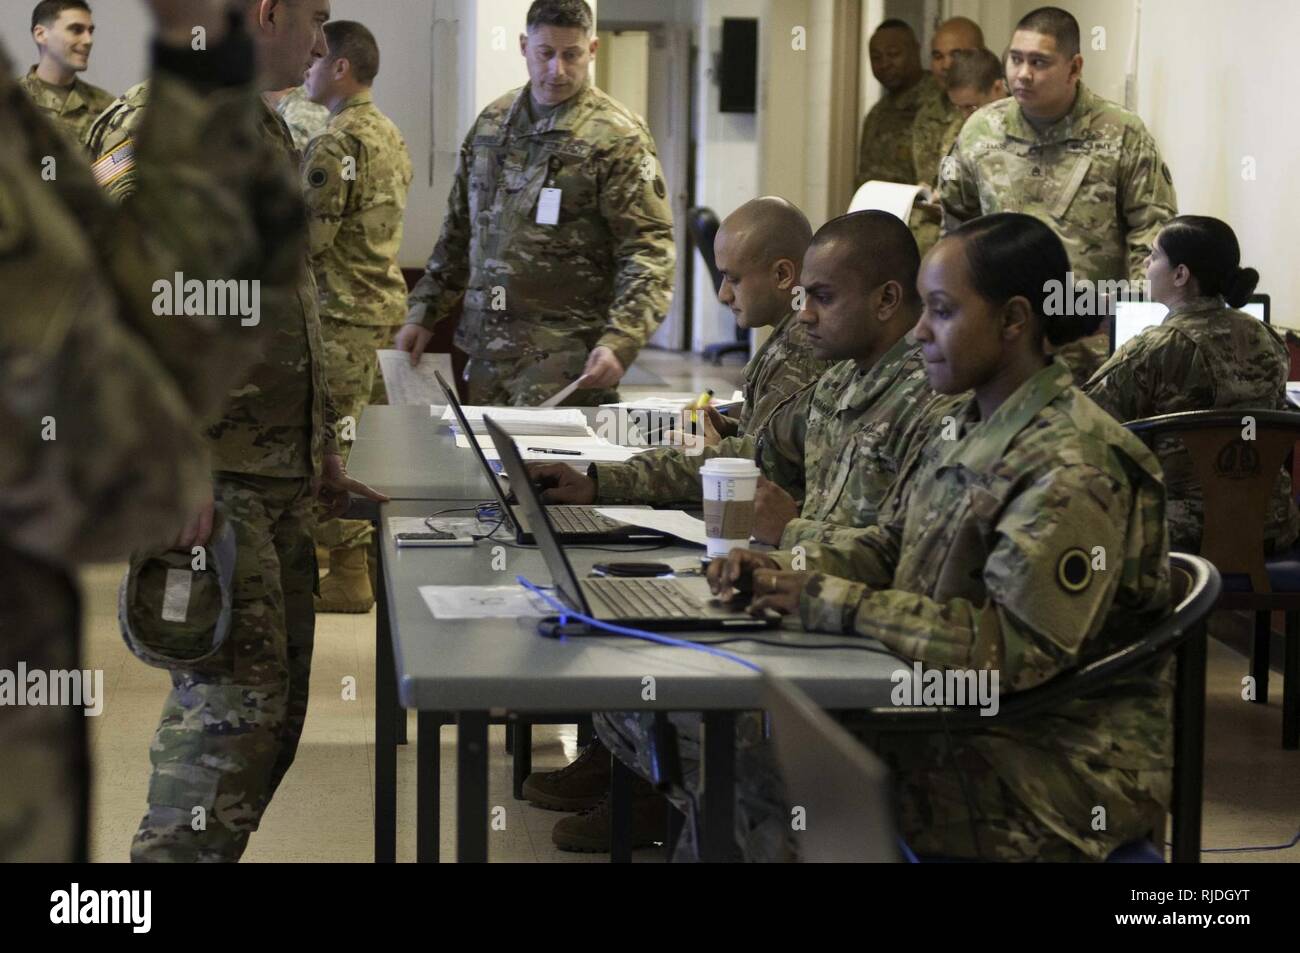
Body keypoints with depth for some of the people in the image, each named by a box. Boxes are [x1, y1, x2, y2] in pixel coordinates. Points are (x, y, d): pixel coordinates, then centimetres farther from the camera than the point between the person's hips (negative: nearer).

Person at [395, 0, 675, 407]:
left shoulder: (617, 138, -7)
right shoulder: (491, 124, 12)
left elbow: (648, 251, -12)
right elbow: (458, 233, 21)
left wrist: (619, 343, -24)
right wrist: (423, 314, 16)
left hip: (564, 358, -6)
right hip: (486, 354, 6)